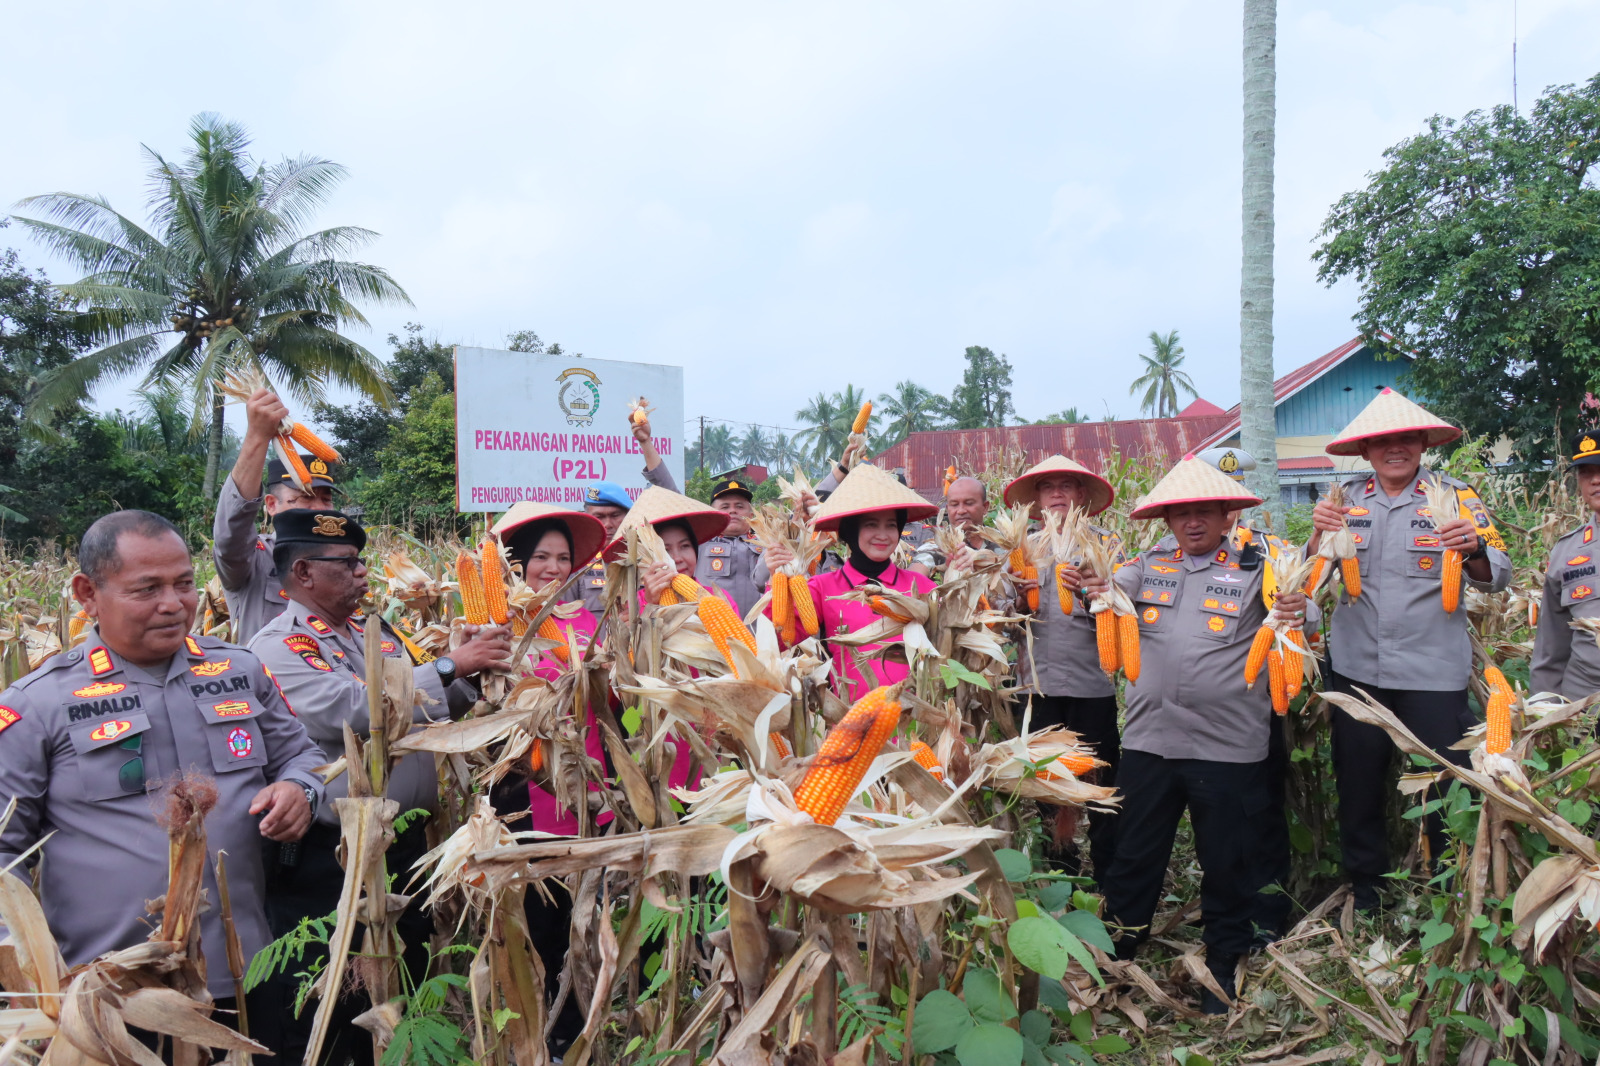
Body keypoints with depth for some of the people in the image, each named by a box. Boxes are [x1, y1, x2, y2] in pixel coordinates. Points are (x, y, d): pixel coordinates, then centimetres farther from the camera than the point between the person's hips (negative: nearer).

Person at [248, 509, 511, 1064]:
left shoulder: (377, 634, 11)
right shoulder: (277, 648, -11)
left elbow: (433, 707, 18)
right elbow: (354, 710, -26)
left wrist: (477, 667, -1)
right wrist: (450, 665, -23)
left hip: (407, 843, 7)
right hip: (331, 856, -7)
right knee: (327, 1018, 6)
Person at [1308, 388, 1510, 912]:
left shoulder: (1455, 495, -1)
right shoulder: (1347, 497, 5)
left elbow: (1496, 579, -6)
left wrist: (1474, 548, -29)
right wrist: (1319, 534, -14)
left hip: (1433, 672, -2)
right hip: (1356, 668, 2)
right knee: (1357, 788, 12)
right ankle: (1365, 895, 30)